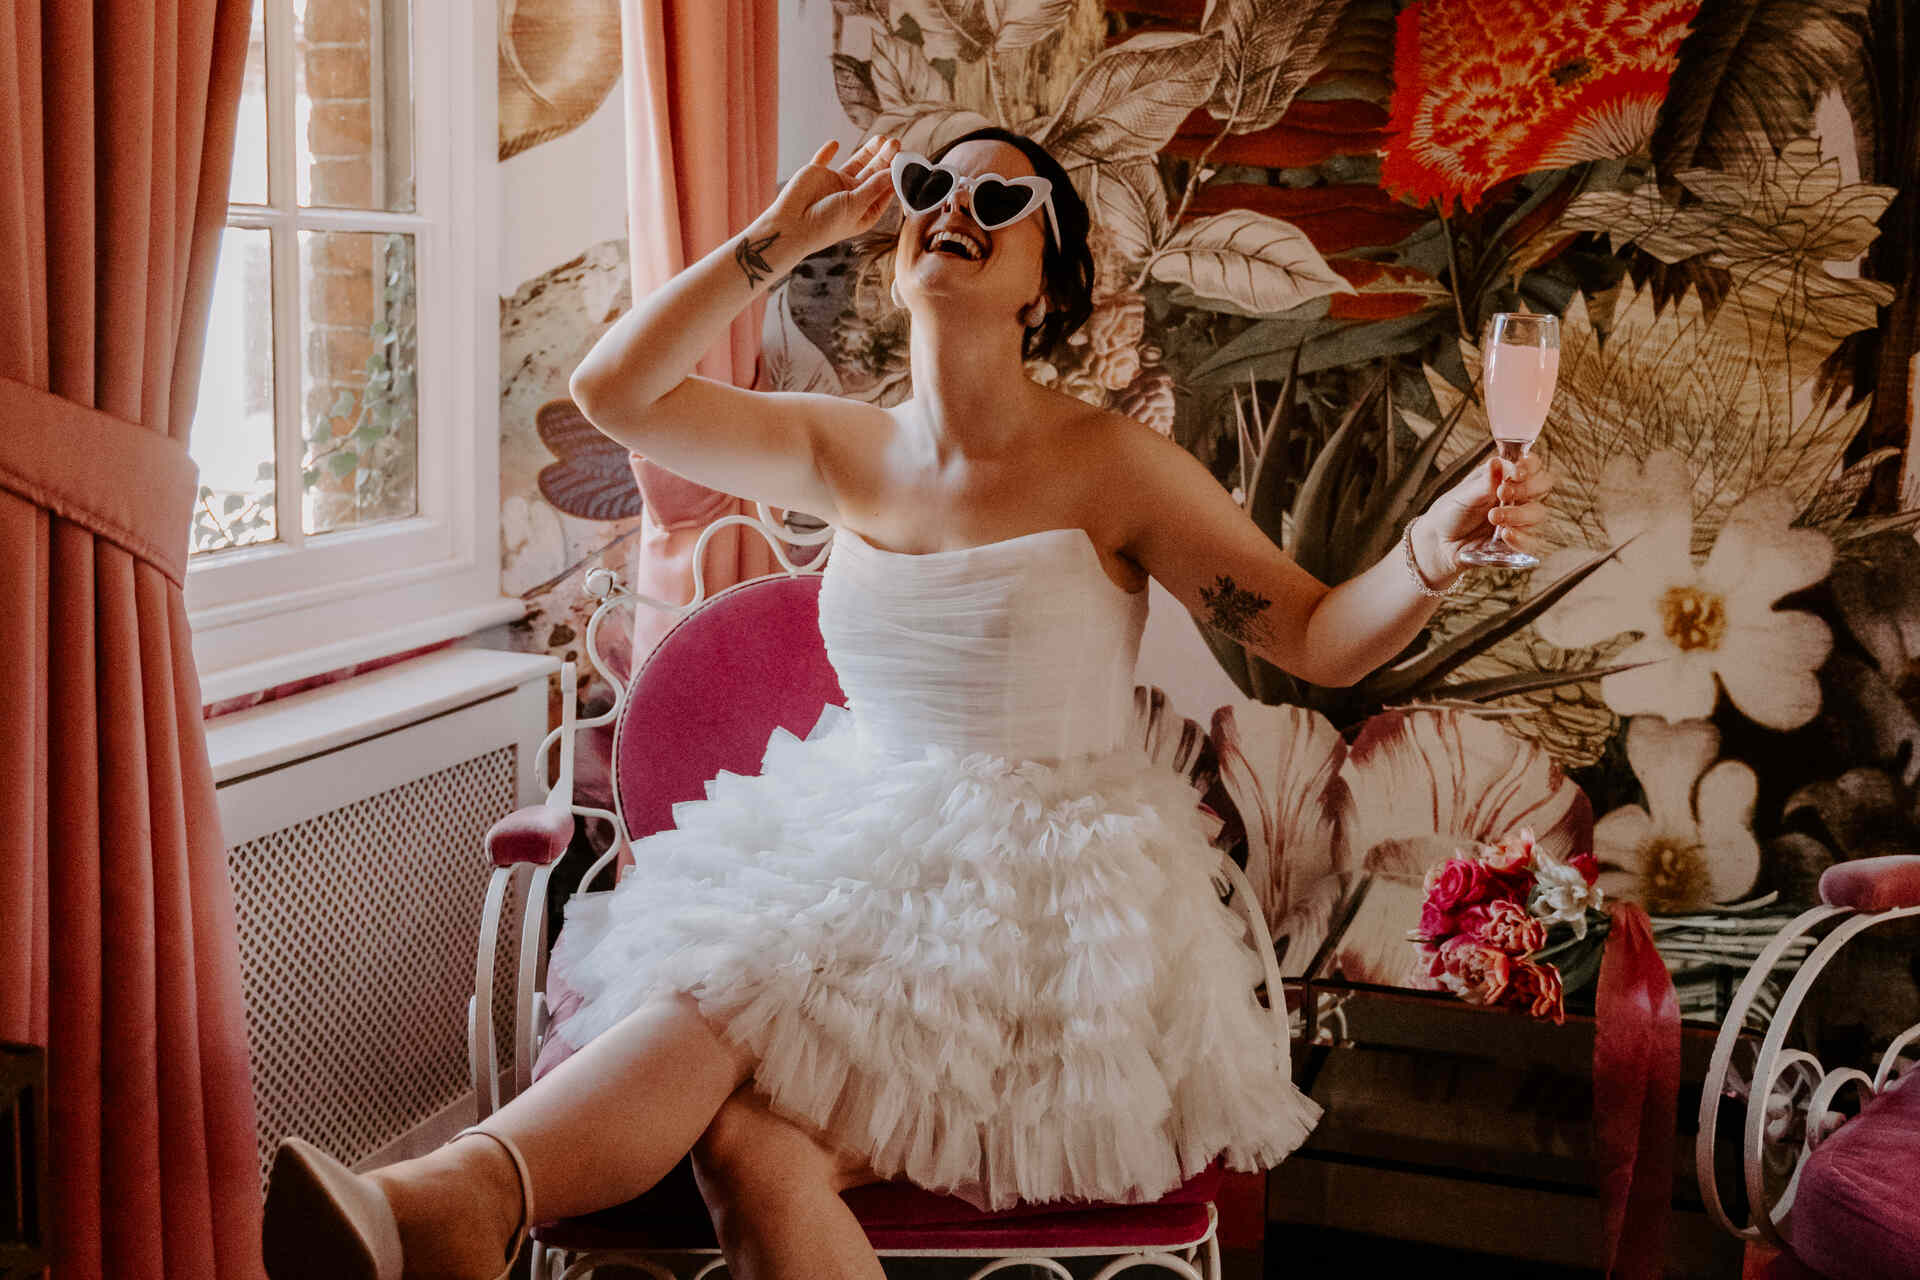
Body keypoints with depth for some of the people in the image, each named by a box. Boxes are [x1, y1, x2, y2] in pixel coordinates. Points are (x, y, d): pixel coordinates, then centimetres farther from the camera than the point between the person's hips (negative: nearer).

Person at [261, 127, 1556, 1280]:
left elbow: (1319, 638, -3)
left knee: (740, 1005, -31)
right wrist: (781, 235, 4)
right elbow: (615, 390, 6)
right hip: (861, 857, 4)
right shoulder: (845, 449, 10)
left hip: (1048, 907, -4)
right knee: (746, 1124, -30)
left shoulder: (1108, 466, -3)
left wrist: (1439, 540, -24)